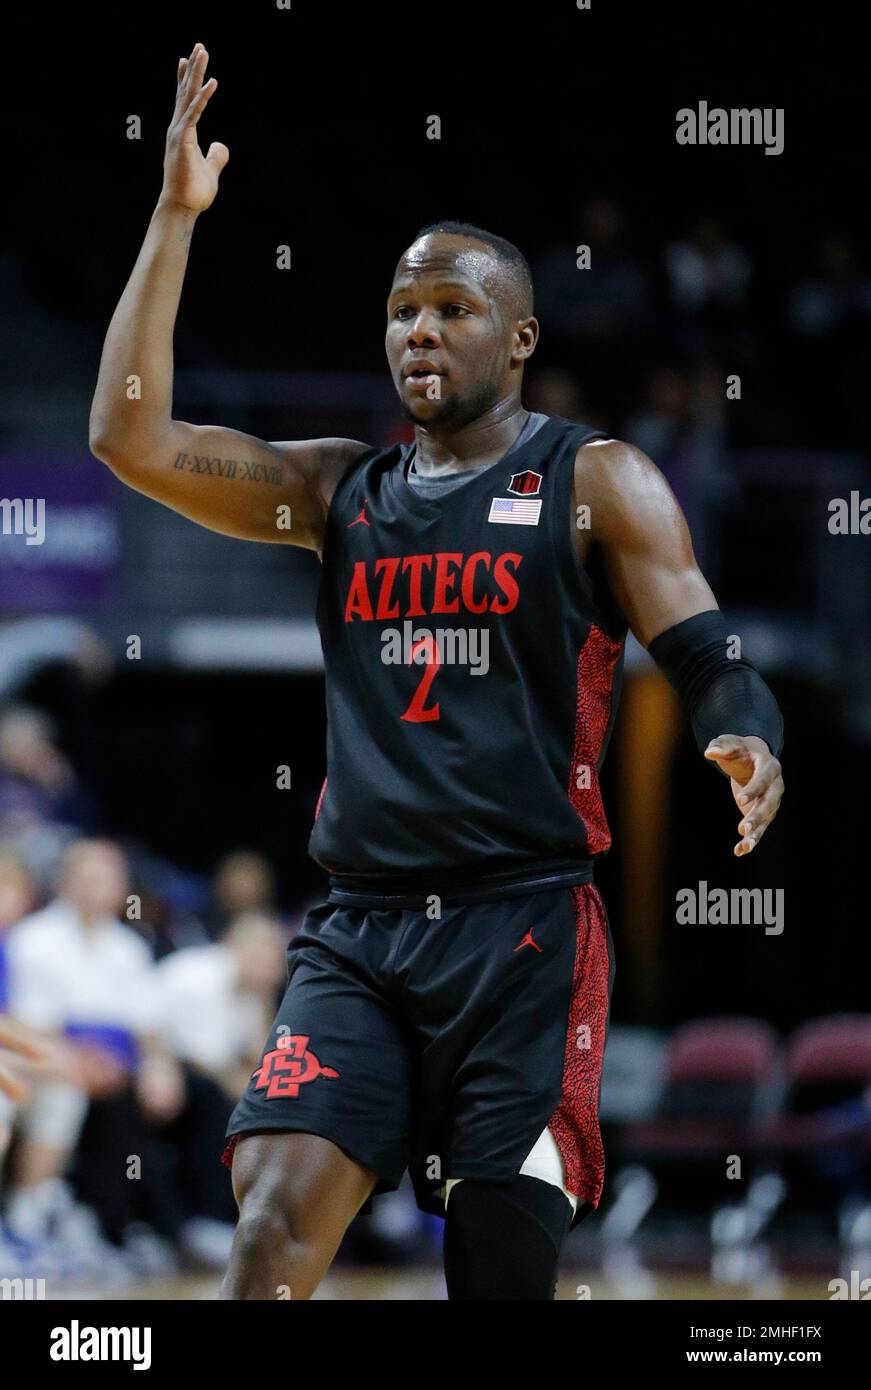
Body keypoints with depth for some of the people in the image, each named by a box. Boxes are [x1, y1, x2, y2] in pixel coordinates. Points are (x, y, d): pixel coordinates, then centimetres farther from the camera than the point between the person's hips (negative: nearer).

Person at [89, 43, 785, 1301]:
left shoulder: (596, 485, 3)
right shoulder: (338, 490, 14)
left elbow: (711, 666, -3)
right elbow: (131, 439, 6)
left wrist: (749, 748, -28)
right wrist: (177, 216, 3)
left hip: (525, 927, -3)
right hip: (359, 934, 3)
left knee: (502, 1270, -3)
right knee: (273, 1230, -14)